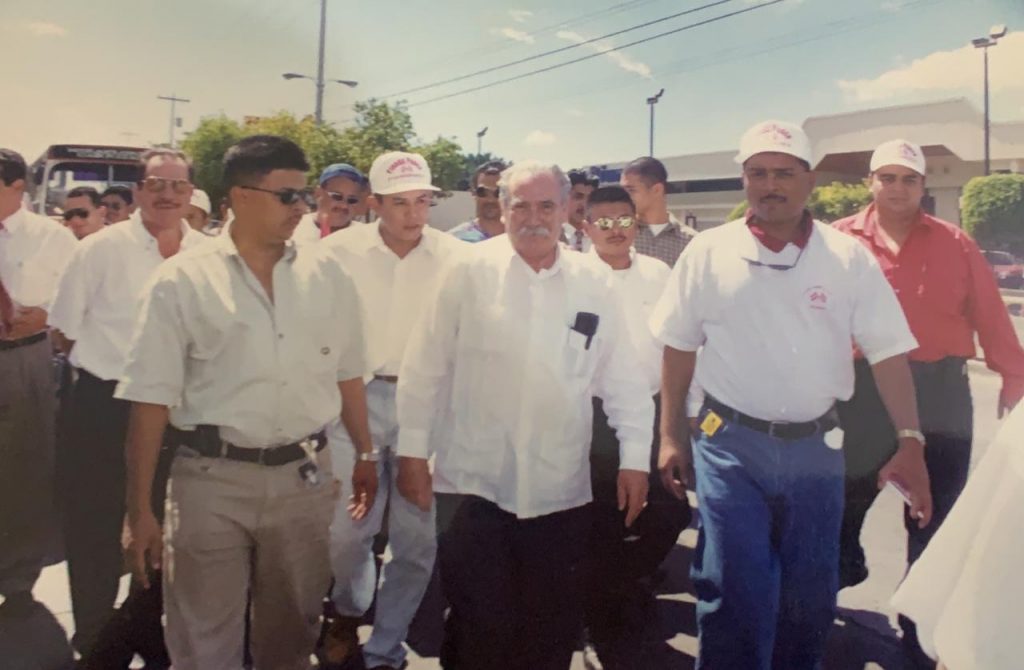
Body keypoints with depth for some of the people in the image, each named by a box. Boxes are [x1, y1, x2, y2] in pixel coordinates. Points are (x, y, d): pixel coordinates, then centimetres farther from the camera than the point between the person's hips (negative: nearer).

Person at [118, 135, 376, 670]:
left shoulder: (327, 278, 3)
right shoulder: (182, 280, -6)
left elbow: (346, 377, 11)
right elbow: (151, 400, -6)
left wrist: (365, 457, 10)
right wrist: (139, 510, -6)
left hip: (305, 478, 3)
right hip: (211, 480, -2)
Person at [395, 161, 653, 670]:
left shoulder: (593, 281, 2)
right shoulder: (468, 272, -5)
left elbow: (621, 376, 6)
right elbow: (425, 368, -2)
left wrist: (635, 455, 4)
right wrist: (413, 450, -2)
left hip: (560, 489, 2)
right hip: (475, 481, -2)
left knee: (552, 625, 16)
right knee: (478, 621, 9)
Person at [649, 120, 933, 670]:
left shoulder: (848, 257, -1)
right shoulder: (709, 251, -2)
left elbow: (888, 351, -2)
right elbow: (678, 347, 3)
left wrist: (910, 442, -11)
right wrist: (671, 435, 2)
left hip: (815, 446, 2)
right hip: (730, 444, -1)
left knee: (810, 595, 15)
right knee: (734, 593, -1)